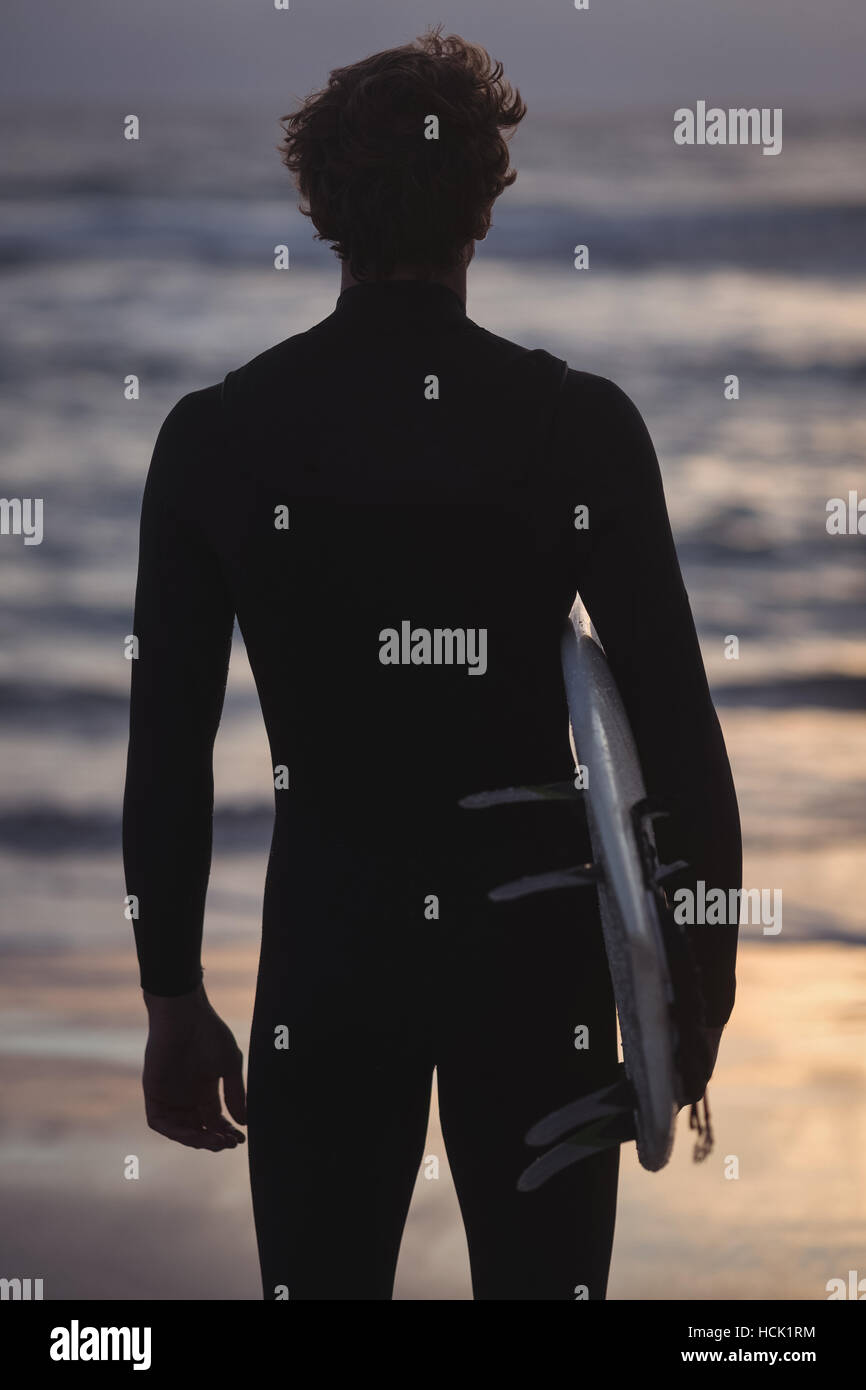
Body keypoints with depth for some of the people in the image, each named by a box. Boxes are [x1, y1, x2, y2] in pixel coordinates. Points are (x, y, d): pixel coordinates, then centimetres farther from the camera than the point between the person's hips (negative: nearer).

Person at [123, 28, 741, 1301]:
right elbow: (676, 721, -6)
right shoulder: (584, 424, -7)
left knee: (322, 1276, 8)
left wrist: (173, 1002, 8)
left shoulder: (214, 436, -3)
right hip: (536, 946, -1)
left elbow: (168, 751, 0)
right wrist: (704, 980, 4)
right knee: (545, 1280, 8)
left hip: (326, 954, 1)